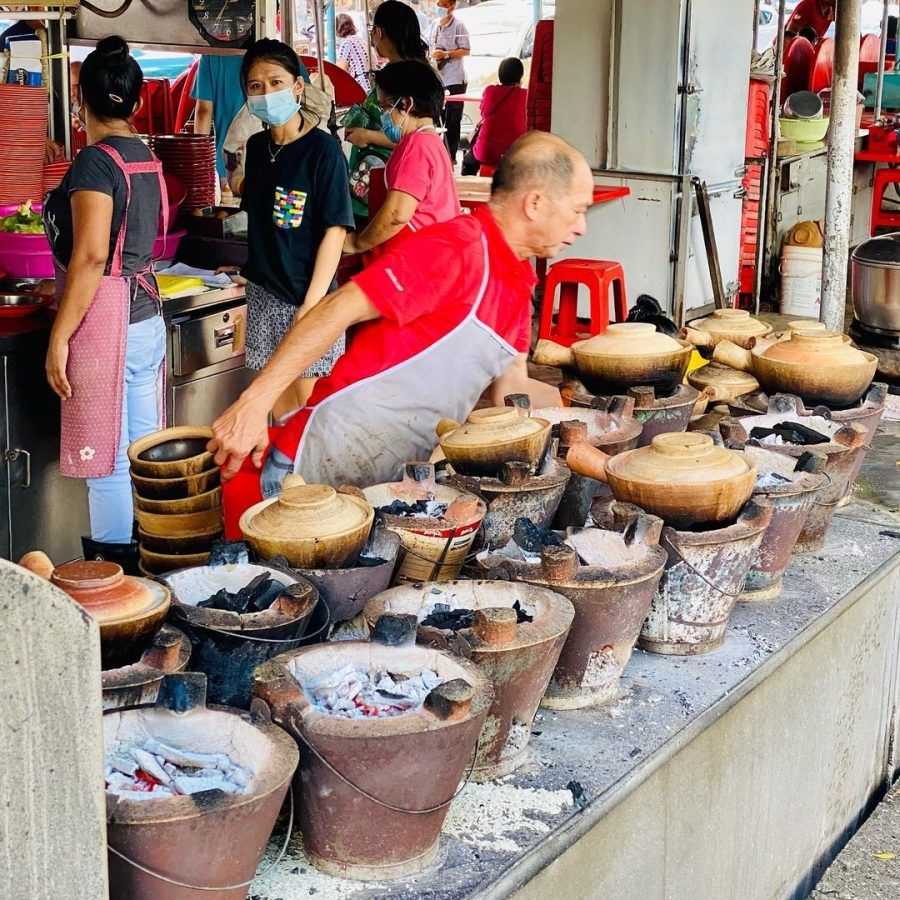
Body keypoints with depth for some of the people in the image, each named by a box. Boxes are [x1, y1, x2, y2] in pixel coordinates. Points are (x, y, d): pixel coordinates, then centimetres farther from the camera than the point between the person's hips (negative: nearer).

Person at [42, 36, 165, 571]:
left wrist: (60, 337, -17)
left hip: (105, 319, -8)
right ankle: (148, 561, 21)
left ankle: (113, 564, 2)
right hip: (147, 311, 8)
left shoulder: (96, 160, -13)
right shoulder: (147, 160, 12)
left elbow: (90, 256, -21)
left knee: (106, 458, -3)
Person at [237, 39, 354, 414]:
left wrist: (312, 305, -18)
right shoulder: (257, 146, 9)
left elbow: (335, 230, -14)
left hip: (306, 297, -6)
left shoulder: (322, 148, -11)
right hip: (262, 293, 6)